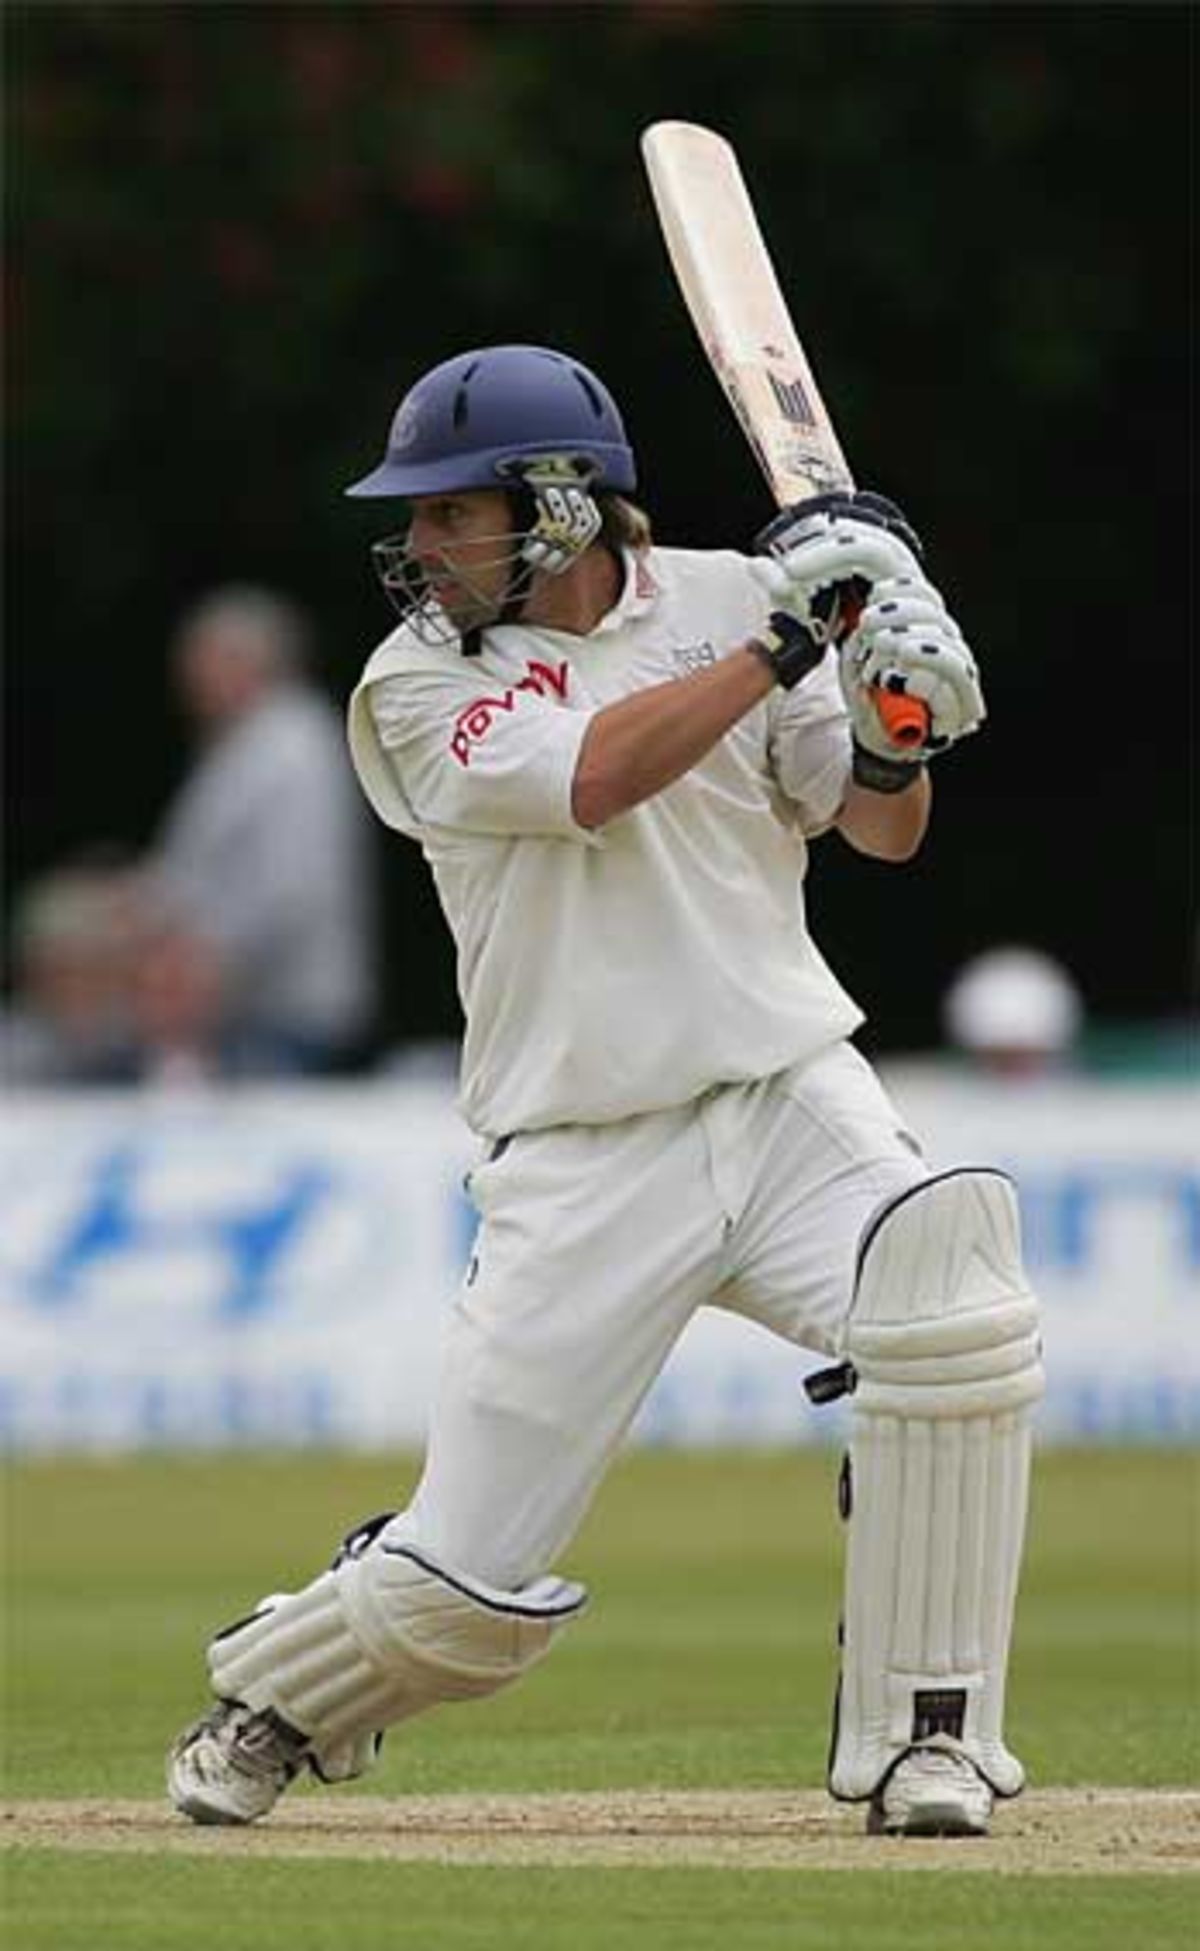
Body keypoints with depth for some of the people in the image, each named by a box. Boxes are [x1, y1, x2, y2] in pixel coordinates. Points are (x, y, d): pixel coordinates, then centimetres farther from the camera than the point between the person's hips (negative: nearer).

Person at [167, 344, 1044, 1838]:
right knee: (463, 1584, -4)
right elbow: (593, 776, -20)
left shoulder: (724, 597, 4)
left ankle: (920, 1740, -12)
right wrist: (786, 638, -20)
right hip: (582, 1160, -2)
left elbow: (882, 831, 7)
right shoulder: (417, 683, -2)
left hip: (793, 1098, 2)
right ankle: (275, 1698, 31)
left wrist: (893, 730, -15)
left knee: (959, 1323, -28)